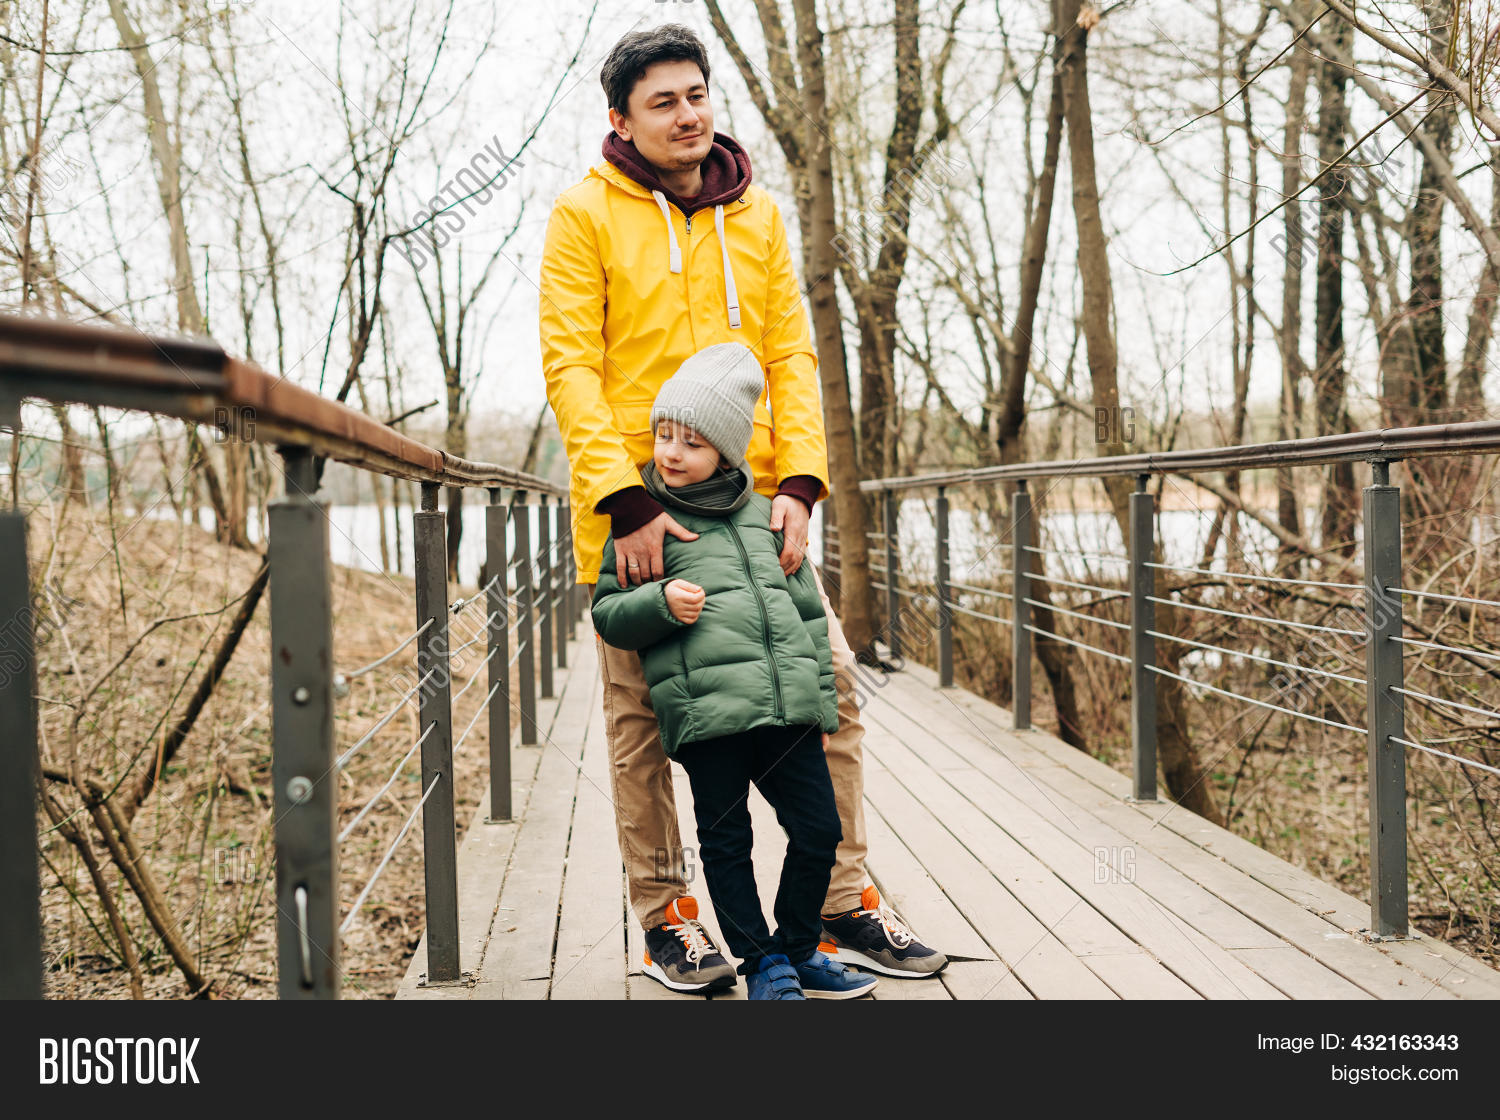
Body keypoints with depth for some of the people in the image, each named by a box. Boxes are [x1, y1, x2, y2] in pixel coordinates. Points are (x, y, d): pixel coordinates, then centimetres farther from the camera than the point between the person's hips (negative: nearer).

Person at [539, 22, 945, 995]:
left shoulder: (756, 215, 11)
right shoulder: (586, 214, -1)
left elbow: (791, 355, 7)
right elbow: (571, 365, -8)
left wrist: (799, 482, -7)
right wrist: (627, 500, -18)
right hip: (634, 506, -3)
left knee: (829, 679, 1)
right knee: (641, 714, 4)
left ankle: (846, 899, 12)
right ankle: (665, 913, 19)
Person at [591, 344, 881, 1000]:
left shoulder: (761, 513, 16)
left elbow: (807, 608, 20)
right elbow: (607, 612, 6)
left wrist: (822, 695, 16)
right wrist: (659, 604, -14)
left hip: (787, 704, 4)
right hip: (705, 708, -4)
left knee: (819, 830, 6)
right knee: (726, 840, 4)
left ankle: (799, 950, 26)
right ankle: (762, 964, 20)